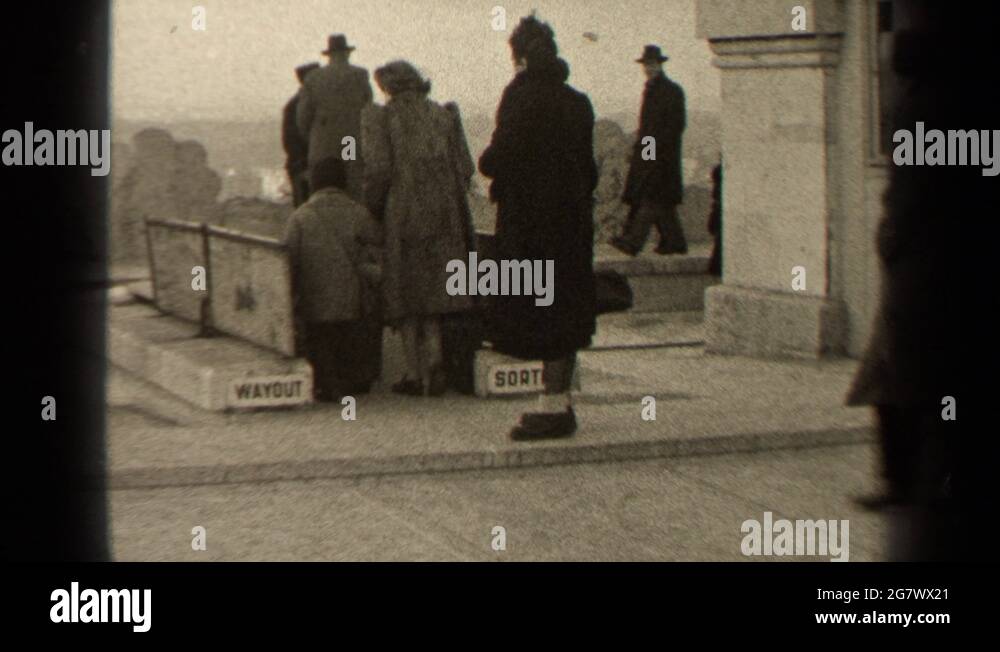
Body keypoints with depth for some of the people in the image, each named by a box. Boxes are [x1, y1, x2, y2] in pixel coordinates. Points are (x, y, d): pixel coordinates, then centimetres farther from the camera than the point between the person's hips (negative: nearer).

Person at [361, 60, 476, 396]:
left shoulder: (382, 117, -4)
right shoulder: (443, 115, 7)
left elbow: (378, 169, -13)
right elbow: (464, 167, 4)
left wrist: (372, 209, 0)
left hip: (401, 214, -3)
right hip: (441, 216, 3)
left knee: (406, 293, 5)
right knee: (434, 290, 13)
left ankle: (414, 373, 5)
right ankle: (434, 359, -5)